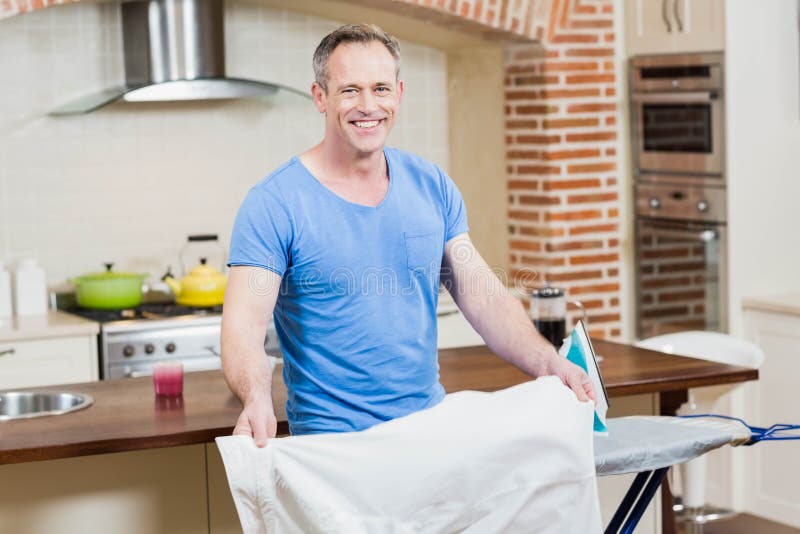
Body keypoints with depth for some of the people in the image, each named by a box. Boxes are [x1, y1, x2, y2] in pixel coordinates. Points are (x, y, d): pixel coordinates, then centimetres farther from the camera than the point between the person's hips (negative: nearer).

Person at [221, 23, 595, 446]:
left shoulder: (432, 187, 7)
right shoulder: (275, 204, -8)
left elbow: (484, 297, 5)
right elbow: (244, 324, -16)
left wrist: (548, 364, -13)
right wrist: (257, 401, -37)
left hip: (433, 425, 4)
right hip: (331, 441, -4)